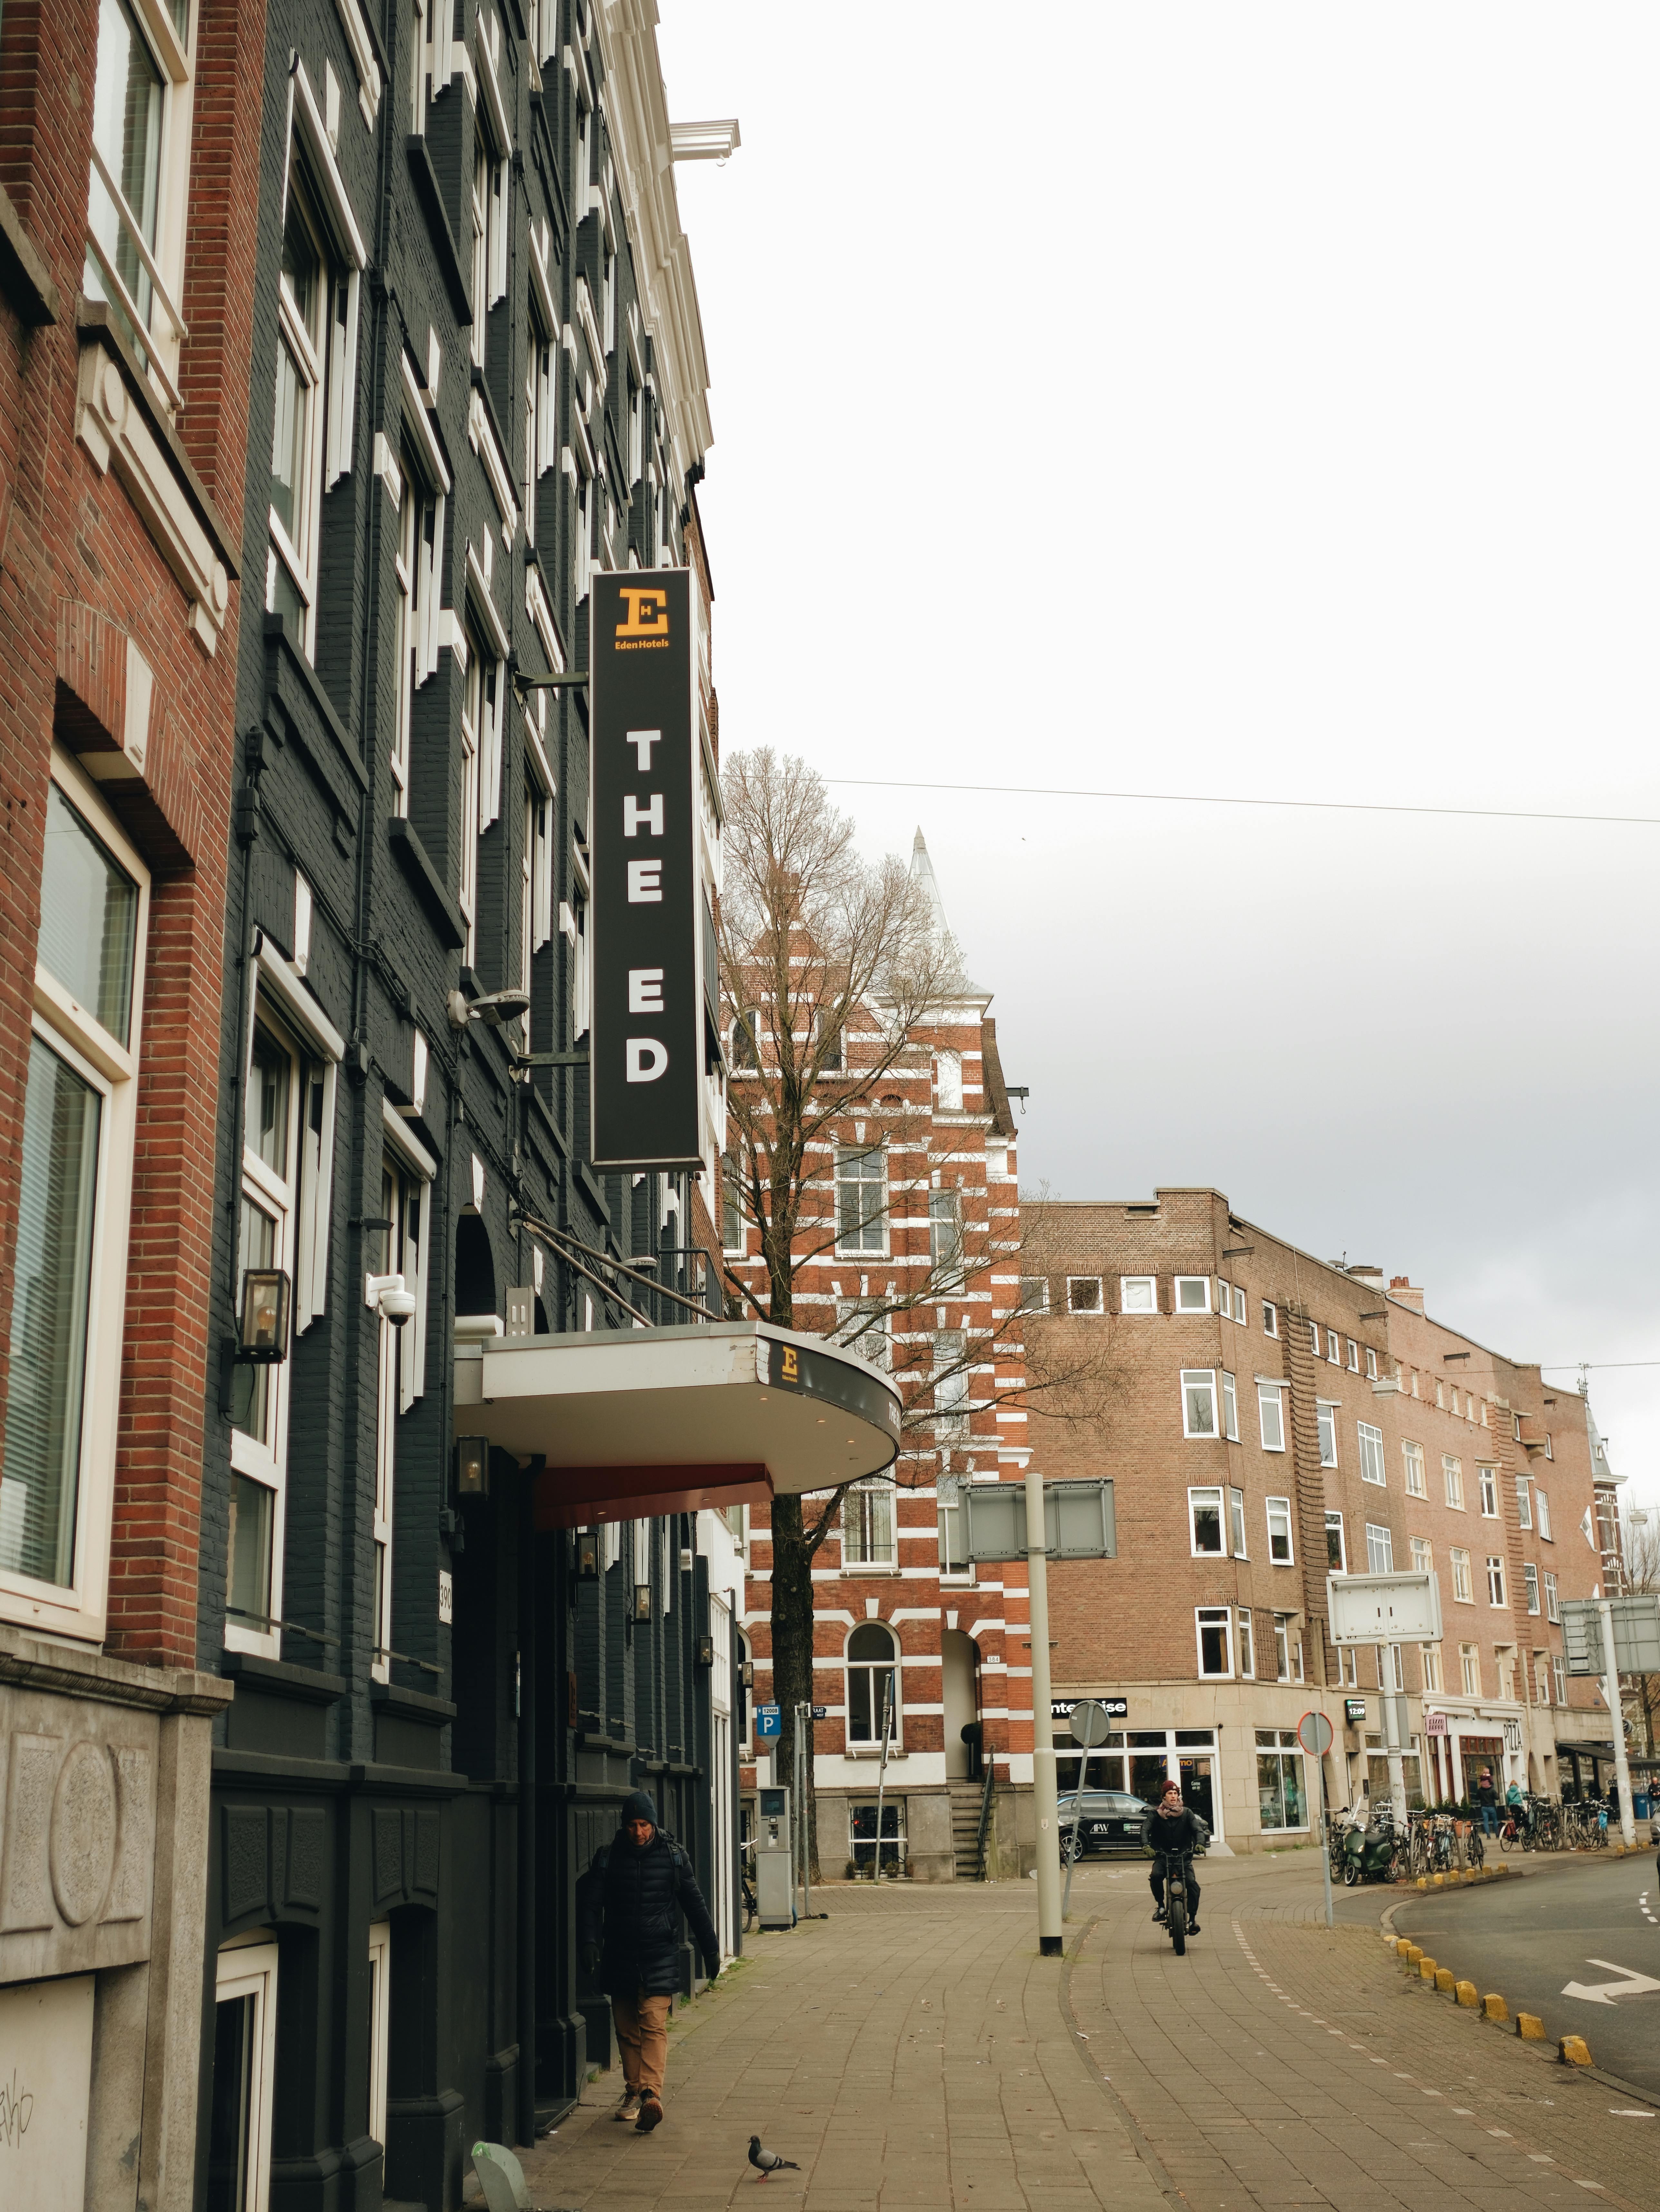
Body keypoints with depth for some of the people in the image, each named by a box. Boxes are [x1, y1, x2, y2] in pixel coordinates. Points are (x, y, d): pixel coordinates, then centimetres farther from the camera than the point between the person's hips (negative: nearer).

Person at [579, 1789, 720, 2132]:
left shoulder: (673, 1856, 1)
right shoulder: (609, 1858, 2)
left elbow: (695, 1905, 8)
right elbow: (592, 1904, -1)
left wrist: (711, 1950, 10)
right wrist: (590, 1943, -18)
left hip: (660, 1957, -2)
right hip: (620, 1957, 3)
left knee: (654, 2025, -14)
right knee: (626, 2029, 9)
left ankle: (651, 2094, -24)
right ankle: (633, 2093, 21)